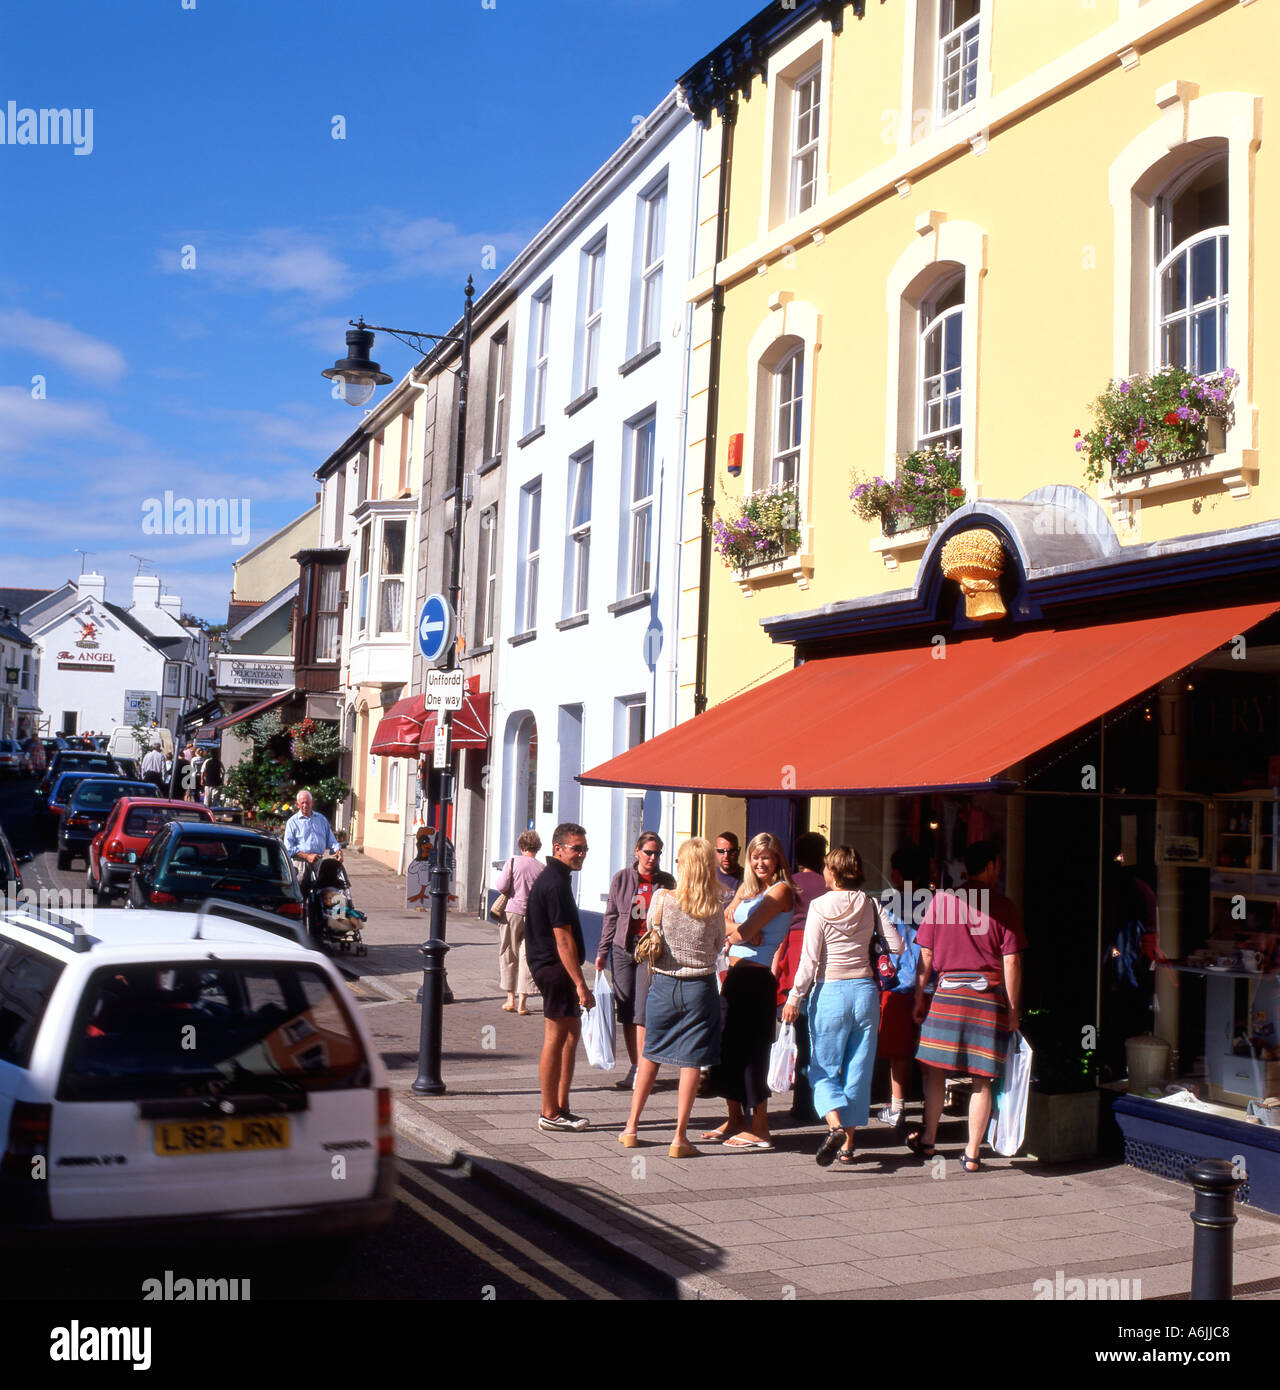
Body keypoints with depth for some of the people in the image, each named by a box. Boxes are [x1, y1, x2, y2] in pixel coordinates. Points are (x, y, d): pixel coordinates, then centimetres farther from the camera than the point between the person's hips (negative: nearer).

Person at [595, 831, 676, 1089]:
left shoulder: (666, 882, 3)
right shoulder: (622, 878, 5)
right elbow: (611, 916, 10)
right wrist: (603, 951, 7)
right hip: (623, 949, 2)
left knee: (643, 1012, -9)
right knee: (626, 1012, 5)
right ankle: (635, 1067, 14)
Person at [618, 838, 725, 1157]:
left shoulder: (661, 898, -10)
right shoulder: (715, 906, -9)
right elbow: (718, 946, 3)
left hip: (663, 984, 2)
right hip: (700, 986, -1)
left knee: (651, 1054, 16)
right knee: (692, 1061, 4)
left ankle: (631, 1126, 22)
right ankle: (680, 1137, 5)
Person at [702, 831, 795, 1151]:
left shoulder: (780, 890, -9)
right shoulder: (747, 887, 16)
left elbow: (747, 930, -17)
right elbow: (723, 922, 6)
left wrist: (733, 932, 2)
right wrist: (740, 931, -12)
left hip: (756, 978, -8)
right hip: (735, 974, 8)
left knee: (750, 1052, -5)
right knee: (727, 1049, 11)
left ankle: (759, 1130, 3)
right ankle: (735, 1121, 24)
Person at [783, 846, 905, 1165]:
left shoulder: (819, 907, -7)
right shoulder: (871, 905, 0)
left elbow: (810, 960, -9)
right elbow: (897, 945, 0)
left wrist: (794, 997, -4)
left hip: (830, 993, -3)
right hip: (865, 990, 3)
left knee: (823, 1070, 6)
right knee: (858, 1071, 9)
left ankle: (835, 1126, -18)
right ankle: (848, 1144, 10)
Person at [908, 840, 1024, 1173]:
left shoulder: (941, 899, 2)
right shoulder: (1003, 906, -2)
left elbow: (925, 956, 3)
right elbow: (1011, 961, -4)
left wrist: (918, 998, 12)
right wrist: (1013, 1009, 3)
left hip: (948, 992, 1)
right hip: (990, 996, -1)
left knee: (935, 1070, 13)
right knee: (982, 1079, 5)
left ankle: (927, 1140, 22)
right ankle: (972, 1154, 6)